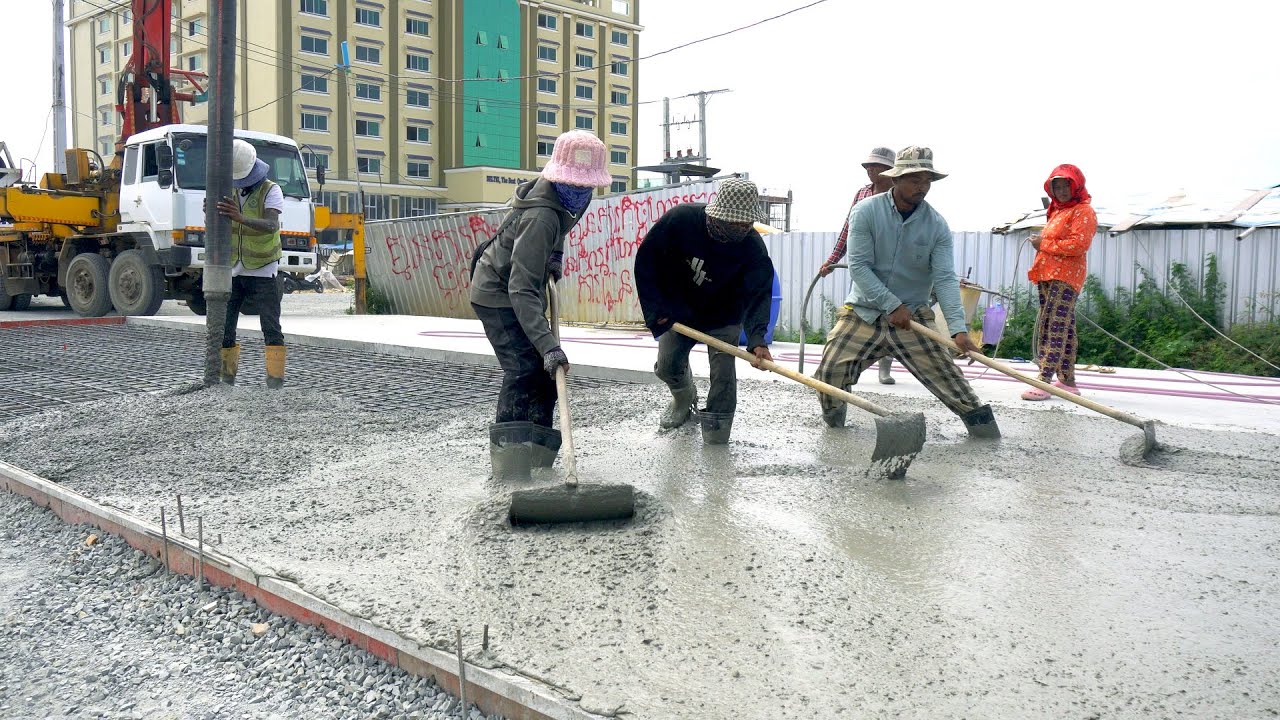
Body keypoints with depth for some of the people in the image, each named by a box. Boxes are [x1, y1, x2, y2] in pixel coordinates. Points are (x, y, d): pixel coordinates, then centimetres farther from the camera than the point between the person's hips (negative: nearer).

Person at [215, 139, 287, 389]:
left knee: (270, 326, -9)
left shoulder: (270, 190, -8)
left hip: (263, 271, -5)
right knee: (223, 325, 5)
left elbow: (271, 225, -26)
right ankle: (226, 375, 15)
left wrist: (240, 218, -42)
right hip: (233, 271, 5)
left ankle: (275, 377, -7)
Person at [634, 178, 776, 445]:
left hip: (722, 315, -1)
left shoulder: (753, 247, -28)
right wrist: (655, 309, -19)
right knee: (667, 367, 7)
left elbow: (758, 293, -30)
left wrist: (757, 338, -46)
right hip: (679, 311, 1)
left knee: (723, 369, -15)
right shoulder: (680, 219, -29)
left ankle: (716, 430, 0)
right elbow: (646, 260, -18)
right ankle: (685, 398, 41)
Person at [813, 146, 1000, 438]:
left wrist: (958, 327, -25)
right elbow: (859, 267, -15)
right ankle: (834, 425, 19)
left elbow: (945, 279, -11)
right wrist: (892, 305, -21)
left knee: (946, 374, -7)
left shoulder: (937, 225, -4)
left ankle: (983, 425, 5)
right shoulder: (865, 212, -9)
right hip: (863, 312, -1)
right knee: (830, 372, -9)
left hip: (913, 315, 1)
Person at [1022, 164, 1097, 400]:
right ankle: (1067, 381, 19)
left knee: (1056, 327, -15)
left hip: (1065, 276, -10)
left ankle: (1044, 382, -22)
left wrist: (1044, 244, -11)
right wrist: (1041, 242, 10)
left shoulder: (1083, 211, -6)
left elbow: (1078, 245, -17)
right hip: (1048, 275, 10)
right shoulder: (1057, 211, 23)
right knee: (1064, 328, 13)